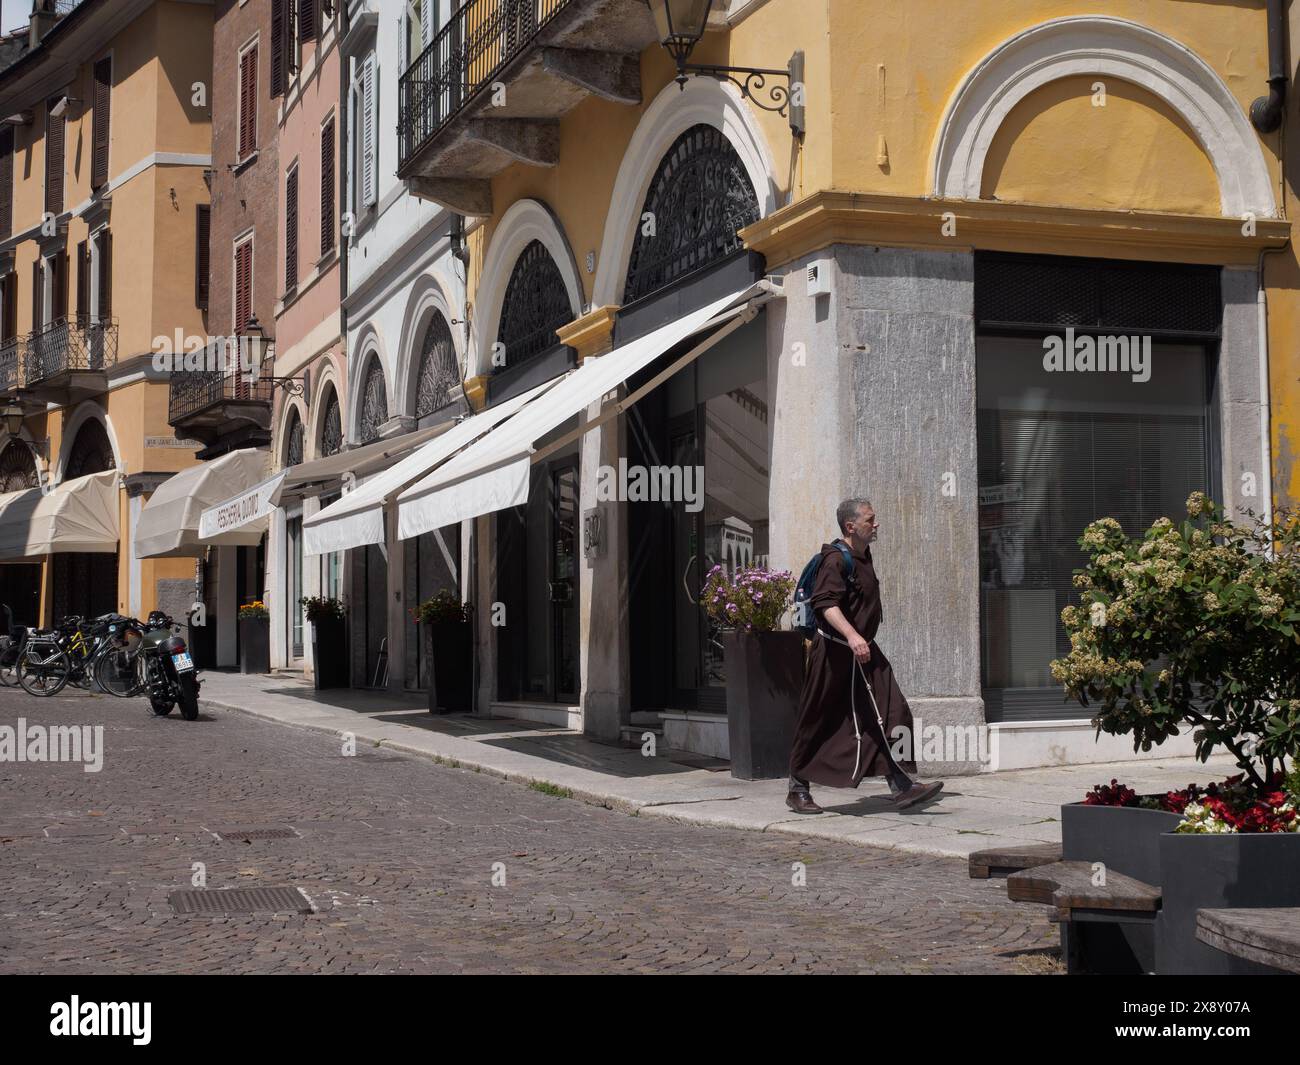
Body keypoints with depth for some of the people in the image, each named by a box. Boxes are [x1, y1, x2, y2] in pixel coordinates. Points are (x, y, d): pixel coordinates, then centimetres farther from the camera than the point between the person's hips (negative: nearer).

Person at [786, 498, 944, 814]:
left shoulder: (863, 555, 12)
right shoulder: (836, 560, -17)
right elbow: (825, 602, -31)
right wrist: (851, 636, -43)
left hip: (864, 651, 8)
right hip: (834, 653, -8)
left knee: (892, 713, -5)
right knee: (817, 724, 3)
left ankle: (901, 786, -7)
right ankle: (798, 790, 16)